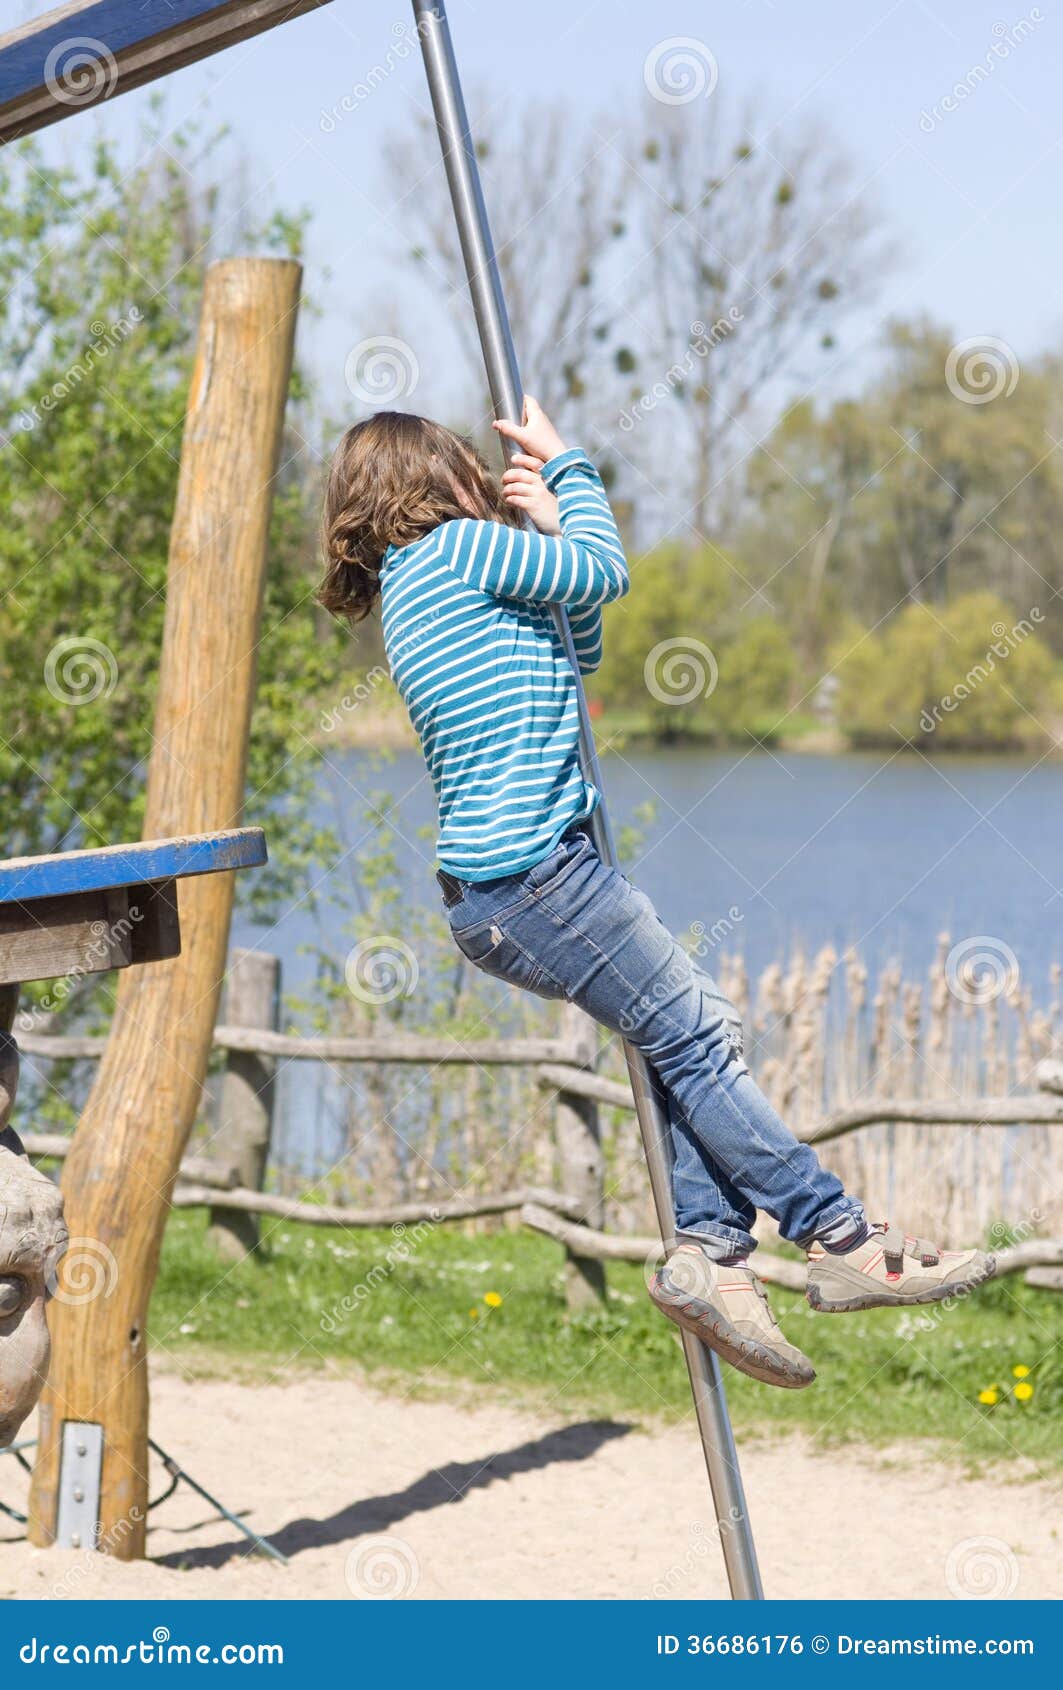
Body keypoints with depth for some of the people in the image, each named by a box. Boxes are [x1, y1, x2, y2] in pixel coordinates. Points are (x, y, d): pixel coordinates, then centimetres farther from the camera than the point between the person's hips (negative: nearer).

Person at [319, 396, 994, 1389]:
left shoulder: (413, 584, 20)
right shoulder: (456, 547, -8)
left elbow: (580, 646, 26)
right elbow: (604, 571, 0)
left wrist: (544, 522, 18)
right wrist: (568, 468, 13)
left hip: (493, 886, 10)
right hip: (530, 874, -10)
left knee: (698, 1027, 8)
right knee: (693, 1038, -7)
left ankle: (706, 1251, 1)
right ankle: (844, 1243, -5)